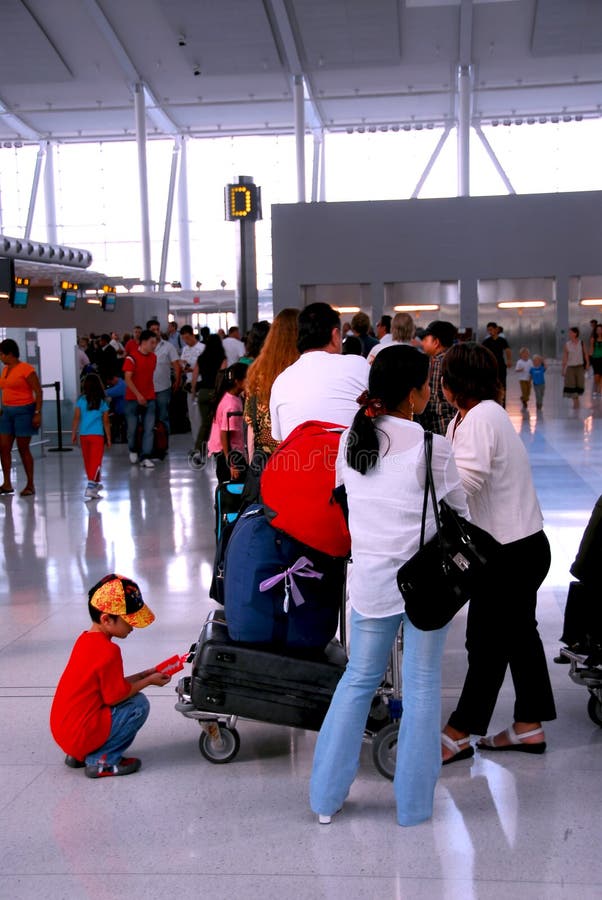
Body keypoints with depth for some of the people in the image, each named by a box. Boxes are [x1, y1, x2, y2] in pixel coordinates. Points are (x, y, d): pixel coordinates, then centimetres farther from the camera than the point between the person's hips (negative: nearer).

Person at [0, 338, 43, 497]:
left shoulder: (26, 369, -11)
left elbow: (38, 392, -12)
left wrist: (37, 413, -17)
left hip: (23, 411, -7)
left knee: (23, 449, -1)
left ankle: (30, 485, 10)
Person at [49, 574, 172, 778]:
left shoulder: (85, 639, 9)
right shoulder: (108, 651, -20)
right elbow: (115, 695, -15)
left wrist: (142, 676, 12)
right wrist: (149, 681, -2)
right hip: (79, 734, -10)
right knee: (138, 704, -9)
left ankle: (78, 754, 17)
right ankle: (101, 761, -5)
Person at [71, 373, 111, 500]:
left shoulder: (81, 400, 1)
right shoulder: (102, 402, 0)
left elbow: (76, 418, 0)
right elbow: (106, 422, 2)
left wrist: (73, 433, 9)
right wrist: (108, 438, 10)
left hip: (83, 435, 3)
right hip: (97, 435, -3)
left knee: (88, 461, 15)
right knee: (96, 461, -5)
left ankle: (94, 484, 30)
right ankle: (90, 487, -18)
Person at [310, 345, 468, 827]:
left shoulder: (348, 442, -2)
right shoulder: (432, 448, -14)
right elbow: (459, 511, -1)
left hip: (371, 577, 4)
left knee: (359, 678, 17)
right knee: (422, 684, 10)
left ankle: (327, 796, 23)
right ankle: (414, 803, 21)